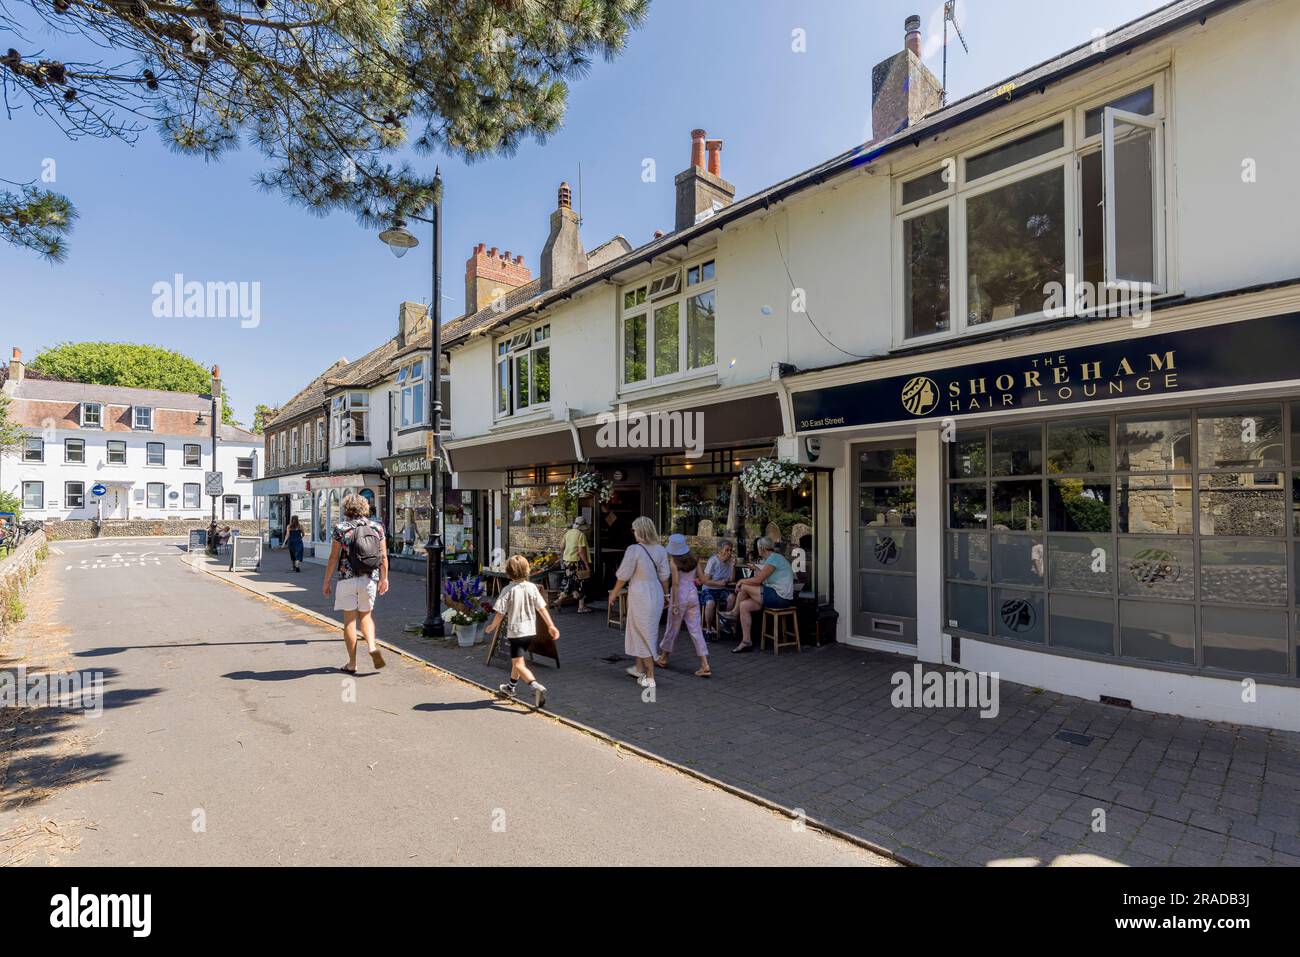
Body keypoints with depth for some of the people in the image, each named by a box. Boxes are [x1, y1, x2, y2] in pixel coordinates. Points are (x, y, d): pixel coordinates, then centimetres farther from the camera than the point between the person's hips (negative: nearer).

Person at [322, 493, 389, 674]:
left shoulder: (341, 528, -6)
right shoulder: (377, 527, 2)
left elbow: (334, 557, -5)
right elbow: (383, 556, 3)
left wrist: (327, 581, 4)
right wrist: (384, 579, 11)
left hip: (347, 579, -2)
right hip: (370, 579, 3)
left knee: (349, 620, 7)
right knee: (366, 615, 19)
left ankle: (352, 663, 12)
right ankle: (372, 646, -4)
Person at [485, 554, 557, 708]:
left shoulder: (508, 590, -14)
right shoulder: (532, 587, -3)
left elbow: (500, 613, -12)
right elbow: (542, 608, -3)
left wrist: (491, 627, 5)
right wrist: (551, 626, 1)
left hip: (515, 631, -5)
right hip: (531, 631, 6)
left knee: (518, 664, -4)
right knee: (518, 659, 23)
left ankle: (536, 686, -25)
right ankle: (510, 688, 40)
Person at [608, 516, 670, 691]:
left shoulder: (634, 550, -17)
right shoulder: (660, 549, 1)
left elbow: (623, 576, -11)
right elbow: (664, 576, 6)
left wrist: (614, 593, 3)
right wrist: (662, 594, 21)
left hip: (640, 596, -7)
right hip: (656, 595, 7)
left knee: (644, 635, 3)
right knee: (644, 632, 21)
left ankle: (649, 678, 8)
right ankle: (639, 668, 36)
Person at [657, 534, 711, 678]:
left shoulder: (674, 562, -10)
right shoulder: (694, 560, 3)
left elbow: (676, 583, -16)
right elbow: (701, 578, 4)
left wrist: (674, 603, -13)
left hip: (680, 596, -4)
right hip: (693, 595, 4)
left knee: (672, 628, 12)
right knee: (696, 630, 4)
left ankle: (663, 658, 30)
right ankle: (705, 665, -2)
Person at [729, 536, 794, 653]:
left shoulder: (774, 558, -13)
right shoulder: (771, 558, 18)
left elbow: (758, 580, -15)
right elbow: (761, 579, 15)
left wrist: (741, 581, -2)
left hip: (780, 597, -10)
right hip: (779, 597, 10)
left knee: (744, 587, -11)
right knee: (744, 605, -1)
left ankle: (734, 613, 15)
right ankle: (746, 642, 0)